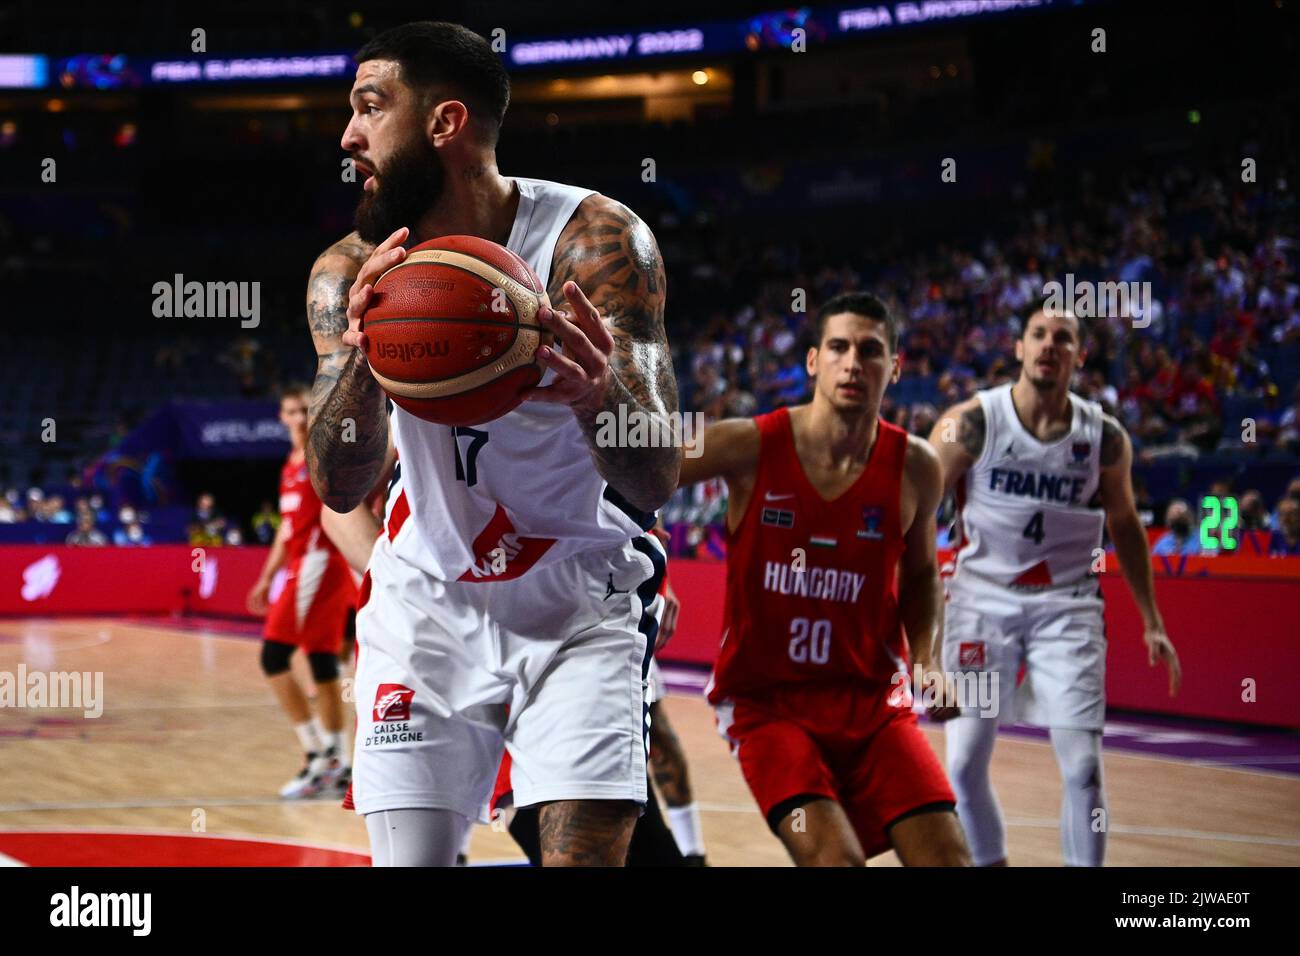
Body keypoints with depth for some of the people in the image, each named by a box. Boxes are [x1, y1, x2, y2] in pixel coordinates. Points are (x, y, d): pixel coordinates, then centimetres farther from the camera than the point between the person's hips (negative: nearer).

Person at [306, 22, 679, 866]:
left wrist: (600, 396, -49)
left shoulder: (597, 240, -19)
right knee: (409, 858, -1)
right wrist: (361, 360, -38)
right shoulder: (352, 274, -9)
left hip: (583, 604, -2)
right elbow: (338, 486, -17)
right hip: (429, 604, 3)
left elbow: (657, 484, -25)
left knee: (586, 857, -15)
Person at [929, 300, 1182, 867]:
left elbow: (1124, 526, 12)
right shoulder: (971, 423, -10)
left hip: (1066, 605, 1)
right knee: (965, 763, -2)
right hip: (983, 598, -1)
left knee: (1082, 766, -8)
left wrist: (1152, 622, 13)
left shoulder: (1105, 437, -2)